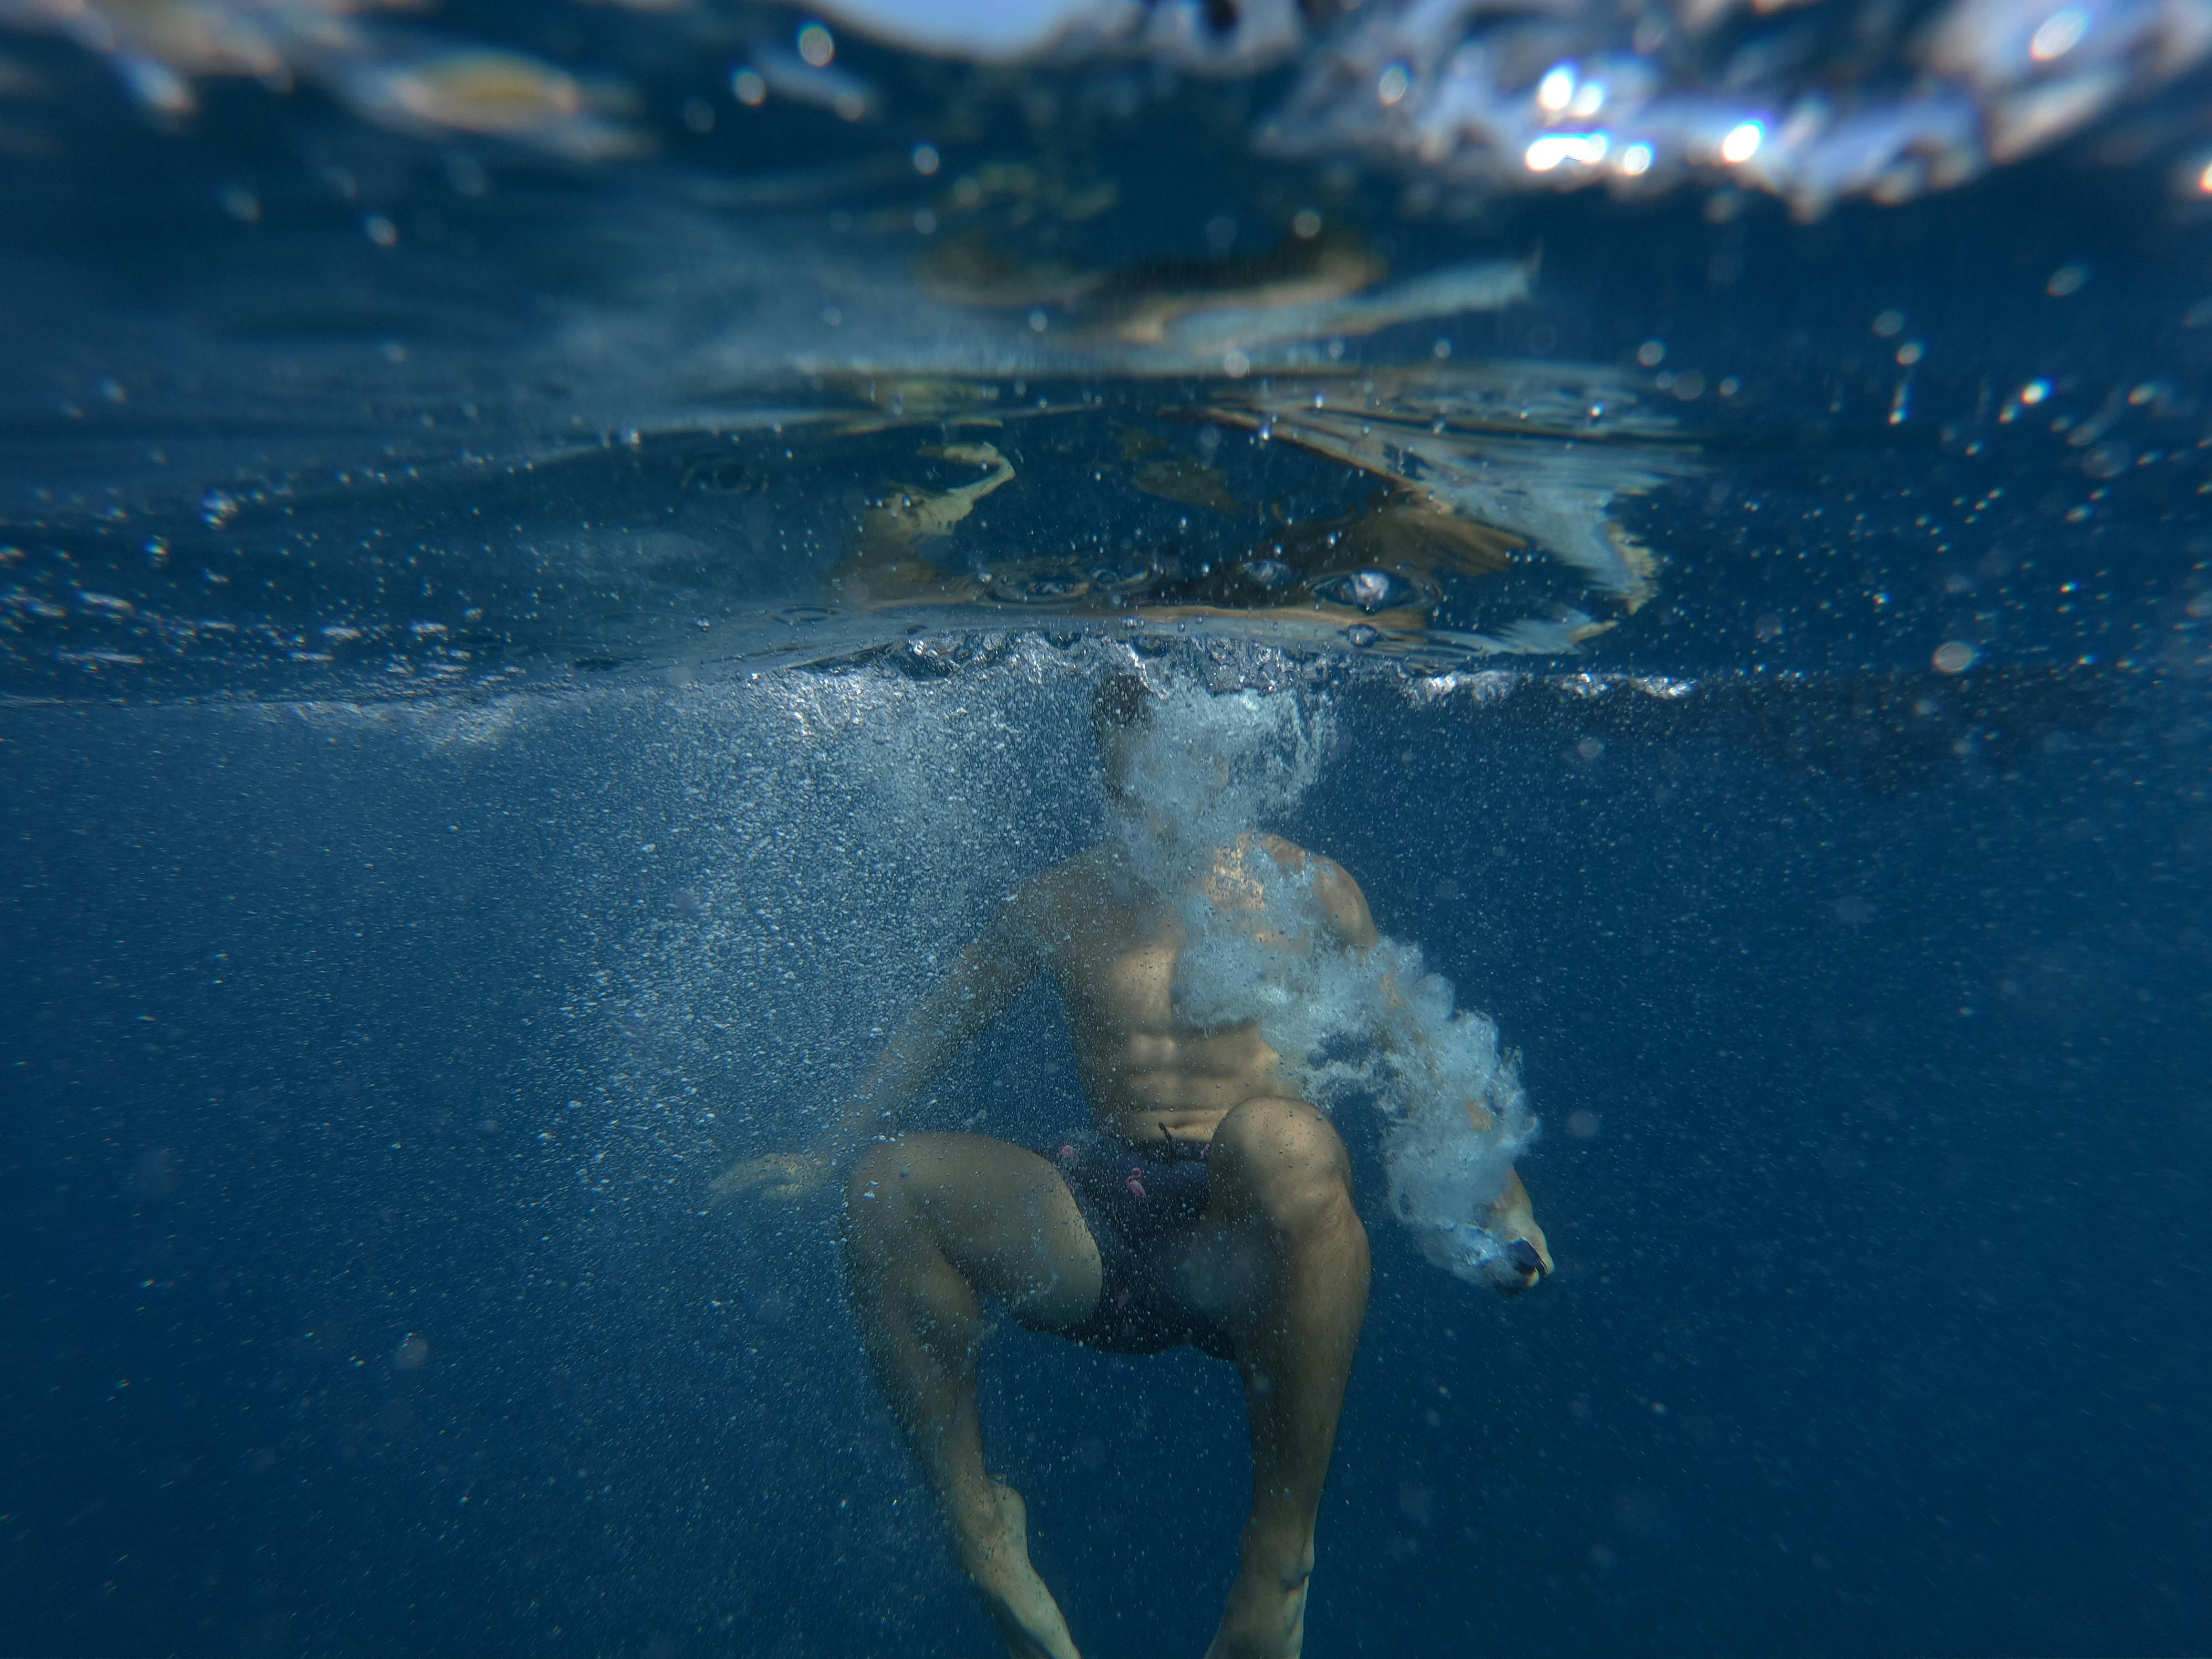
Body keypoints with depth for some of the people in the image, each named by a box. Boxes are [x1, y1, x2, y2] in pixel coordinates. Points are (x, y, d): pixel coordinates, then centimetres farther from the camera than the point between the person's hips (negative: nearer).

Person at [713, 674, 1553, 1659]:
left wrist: (1493, 1174, -5)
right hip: (1099, 1222, 3)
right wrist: (827, 1158, 15)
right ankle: (980, 1535, -5)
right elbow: (934, 1032, 19)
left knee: (1278, 1136, -37)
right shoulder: (1060, 903, 12)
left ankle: (1279, 1556, -20)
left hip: (1249, 1243, -2)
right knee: (884, 1182, -19)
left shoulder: (1305, 887, 7)